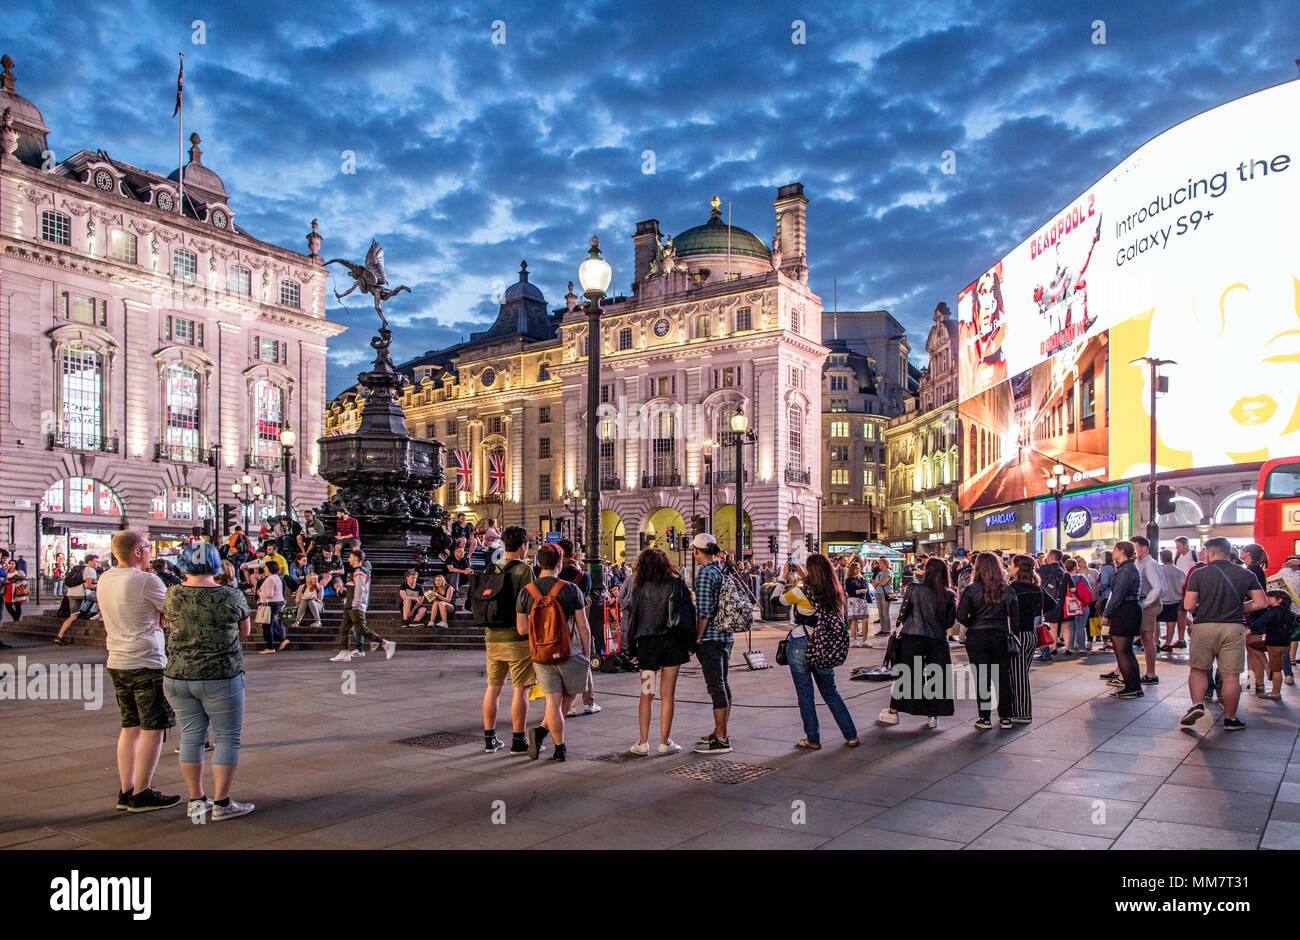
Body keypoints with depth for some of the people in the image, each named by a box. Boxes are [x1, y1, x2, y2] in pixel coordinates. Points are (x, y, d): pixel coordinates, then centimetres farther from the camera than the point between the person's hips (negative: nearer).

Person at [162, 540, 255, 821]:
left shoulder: (173, 595, -2)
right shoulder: (232, 596, -9)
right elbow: (244, 632, 5)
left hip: (178, 676, 4)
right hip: (220, 678, -4)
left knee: (191, 735, 12)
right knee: (227, 737, 6)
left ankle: (196, 801, 19)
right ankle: (221, 804, 8)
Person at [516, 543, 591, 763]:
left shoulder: (526, 591, -2)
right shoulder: (571, 589, -8)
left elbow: (522, 629, 0)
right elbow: (583, 626, -6)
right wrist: (587, 655, 5)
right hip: (571, 653, -2)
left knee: (553, 700, 8)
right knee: (571, 695, 16)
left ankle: (560, 748, 3)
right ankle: (542, 730, 3)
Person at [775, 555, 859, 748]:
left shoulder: (801, 591, -16)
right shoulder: (834, 592, -1)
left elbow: (777, 599, 0)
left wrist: (784, 577, 12)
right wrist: (803, 576, 24)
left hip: (800, 647, -5)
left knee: (805, 695, 6)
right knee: (831, 692, 17)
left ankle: (813, 739, 14)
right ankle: (851, 736, 18)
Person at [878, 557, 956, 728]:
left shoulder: (914, 589, -7)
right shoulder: (950, 595, -1)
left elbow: (903, 613, -3)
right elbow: (951, 622, 4)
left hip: (912, 638, -1)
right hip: (938, 640, 1)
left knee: (904, 676, 9)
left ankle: (893, 713, 17)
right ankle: (933, 716, 14)